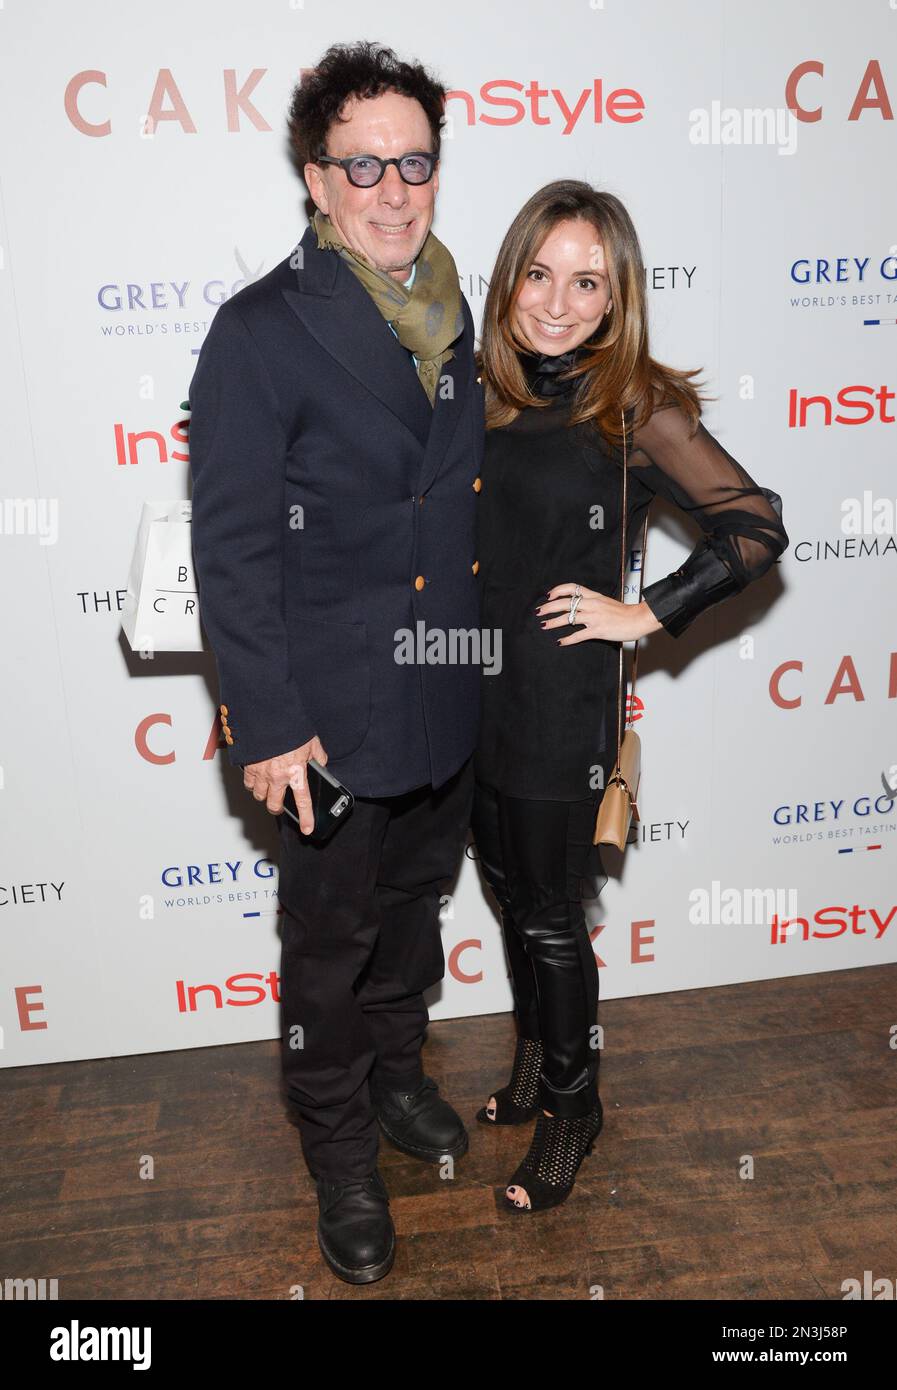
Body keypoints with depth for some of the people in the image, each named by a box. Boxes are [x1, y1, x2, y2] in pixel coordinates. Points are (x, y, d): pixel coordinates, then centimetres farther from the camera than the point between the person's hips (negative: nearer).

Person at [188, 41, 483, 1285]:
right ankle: (342, 1159, 36)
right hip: (335, 714, -6)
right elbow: (232, 550, -15)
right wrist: (267, 723, -16)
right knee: (330, 946, 12)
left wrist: (482, 653, 14)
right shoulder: (262, 331, -14)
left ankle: (396, 1071, 51)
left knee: (414, 905, 24)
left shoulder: (449, 313, 7)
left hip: (448, 705, 6)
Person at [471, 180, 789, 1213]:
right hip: (473, 690, 6)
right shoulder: (482, 389, 4)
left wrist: (645, 614, -15)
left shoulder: (636, 406, -12)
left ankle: (572, 1104, 33)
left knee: (550, 916, 8)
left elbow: (756, 528, -14)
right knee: (508, 889, 20)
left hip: (563, 701, -5)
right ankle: (533, 1062, 45)